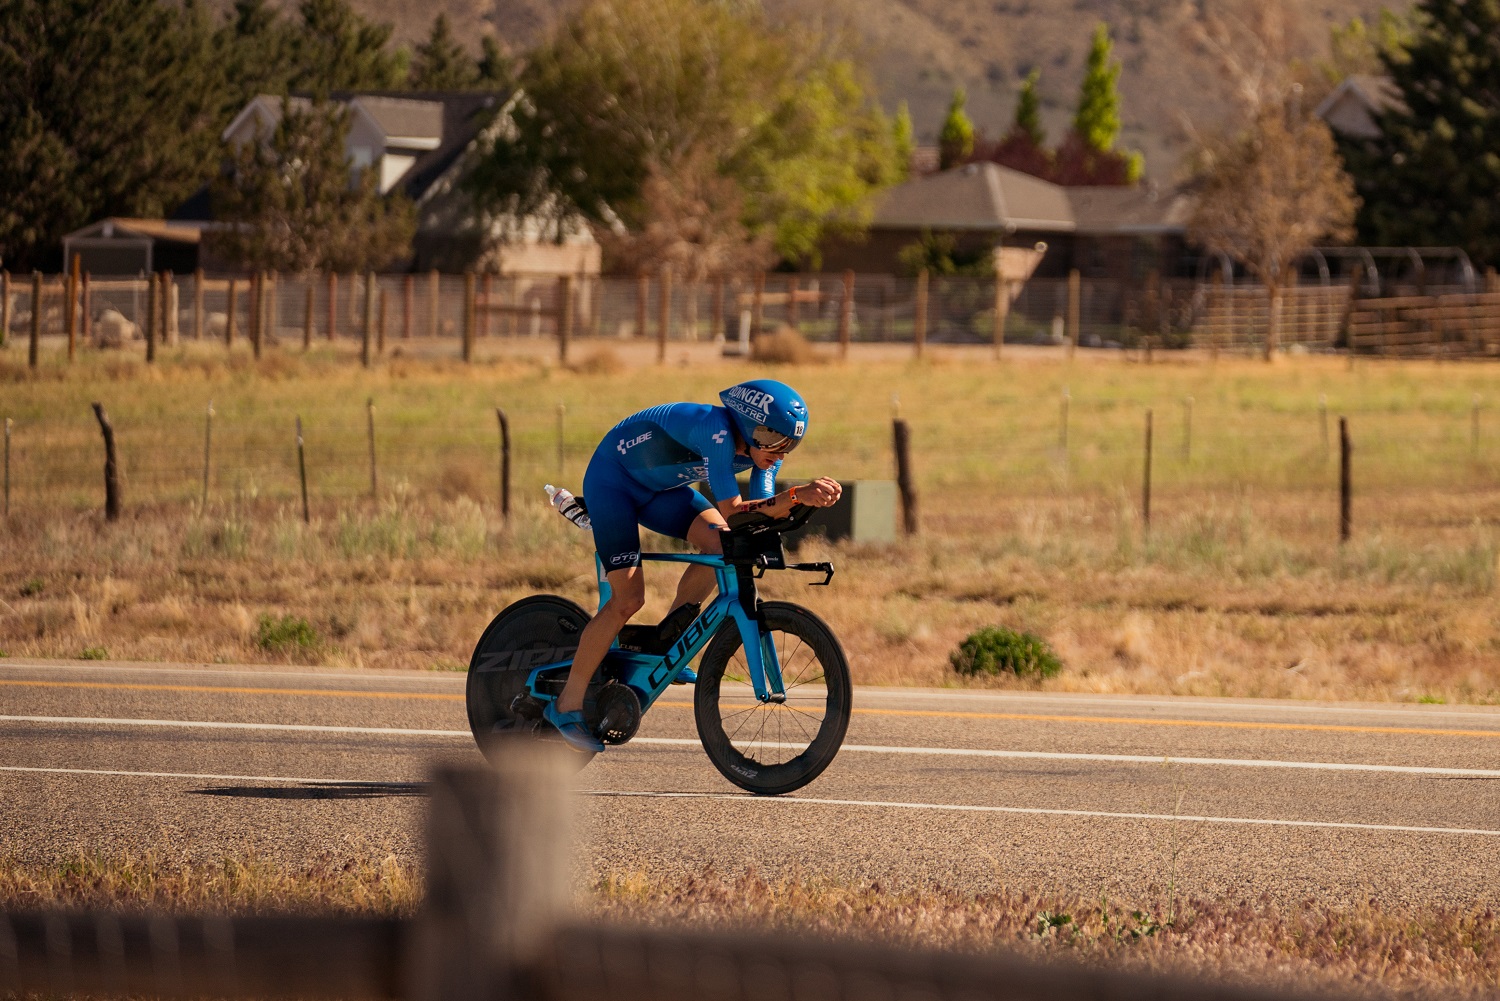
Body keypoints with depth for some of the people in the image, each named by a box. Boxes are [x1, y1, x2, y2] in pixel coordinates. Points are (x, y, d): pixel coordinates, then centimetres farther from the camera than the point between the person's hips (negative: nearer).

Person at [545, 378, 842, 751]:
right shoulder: (717, 429, -36)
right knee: (628, 598, -15)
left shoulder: (763, 449, -12)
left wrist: (804, 498, -37)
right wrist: (797, 497, -47)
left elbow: (762, 514, -18)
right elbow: (731, 510, -39)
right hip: (612, 480, -7)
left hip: (657, 488, 7)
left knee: (719, 543, -17)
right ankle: (568, 704, -4)